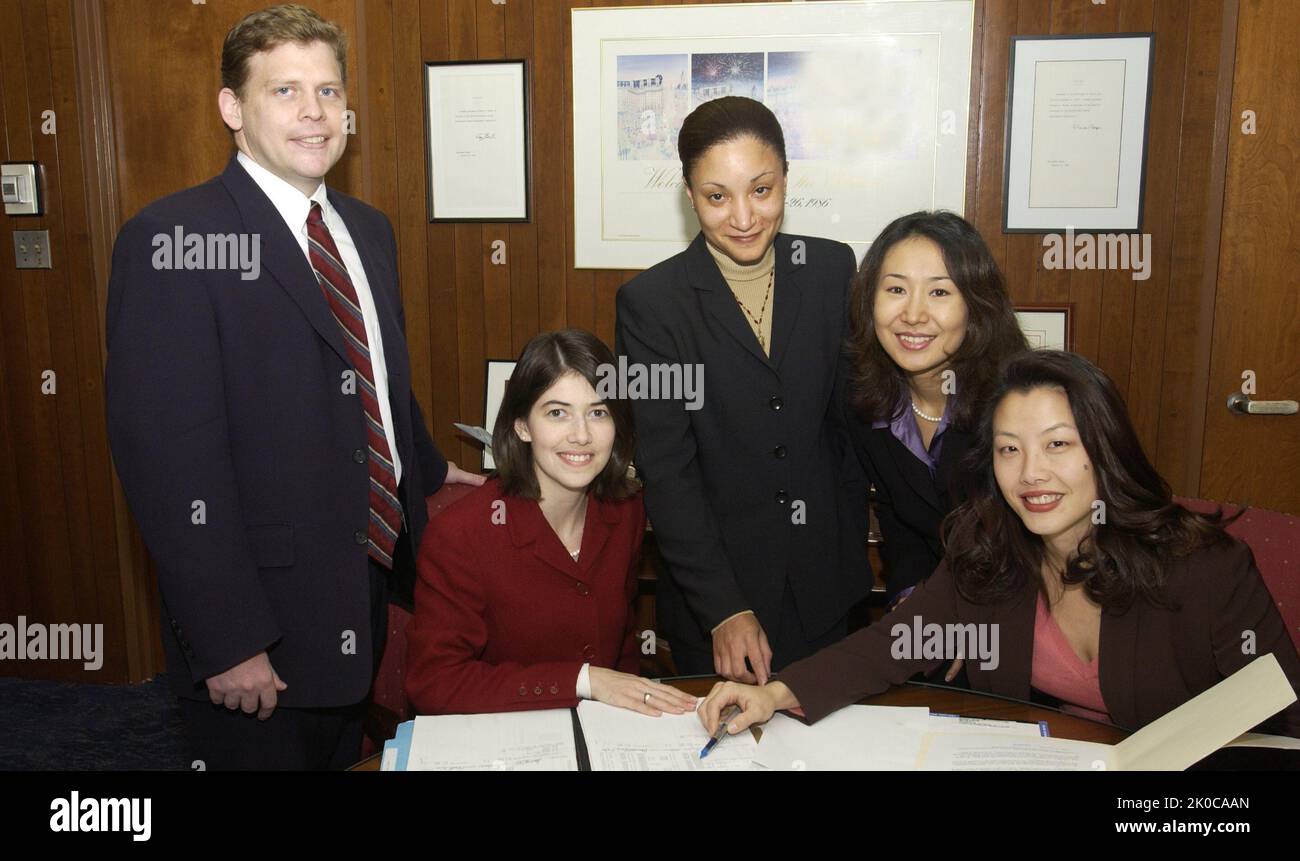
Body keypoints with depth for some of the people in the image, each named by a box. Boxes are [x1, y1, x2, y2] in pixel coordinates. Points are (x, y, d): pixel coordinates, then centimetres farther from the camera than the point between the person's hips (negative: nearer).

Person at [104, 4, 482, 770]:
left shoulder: (368, 228, 8)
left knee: (346, 757, 23)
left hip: (371, 594, 7)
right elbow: (170, 455, -22)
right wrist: (227, 641, -23)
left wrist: (429, 471, 27)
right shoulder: (174, 239, -16)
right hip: (262, 622, -7)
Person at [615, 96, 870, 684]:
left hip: (824, 587, 3)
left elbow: (851, 419, 7)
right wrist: (724, 611, -18)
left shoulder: (833, 271, -2)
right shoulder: (651, 302, -12)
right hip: (712, 598, -3)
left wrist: (852, 551, 8)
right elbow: (666, 471, -14)